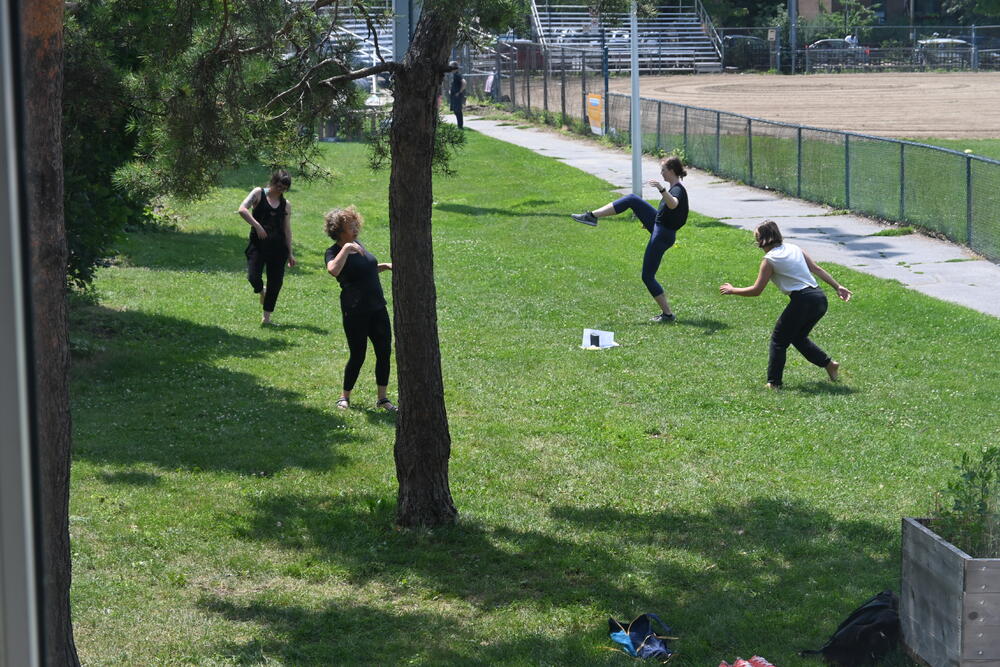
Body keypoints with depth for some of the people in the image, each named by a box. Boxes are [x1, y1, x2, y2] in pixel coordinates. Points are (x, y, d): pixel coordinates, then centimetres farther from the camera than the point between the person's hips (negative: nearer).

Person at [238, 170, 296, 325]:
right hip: (258, 243, -3)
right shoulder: (259, 193, 2)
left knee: (276, 281, 1)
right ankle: (261, 291, 22)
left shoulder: (285, 204, 11)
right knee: (253, 277, -16)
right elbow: (242, 209, -11)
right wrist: (257, 226, -20)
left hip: (278, 246, 3)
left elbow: (287, 229, 14)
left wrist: (290, 253, 10)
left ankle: (267, 316, 13)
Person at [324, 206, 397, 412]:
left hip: (377, 308, 7)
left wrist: (385, 266, 14)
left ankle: (382, 398, 17)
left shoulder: (357, 246, 11)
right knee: (357, 356, -1)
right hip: (355, 312, -7)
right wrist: (346, 248, -36)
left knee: (384, 352, 6)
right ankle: (344, 397, 17)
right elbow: (334, 270, -35)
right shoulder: (334, 251, -12)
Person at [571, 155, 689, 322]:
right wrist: (649, 221, 31)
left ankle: (668, 314, 3)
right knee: (632, 200, 2)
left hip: (662, 235, -10)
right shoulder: (674, 188, 8)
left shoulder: (678, 190, -22)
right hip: (656, 224, 10)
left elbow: (673, 205, -47)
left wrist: (662, 189, -61)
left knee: (648, 276, -3)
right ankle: (592, 216, 1)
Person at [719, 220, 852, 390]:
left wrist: (732, 290, 12)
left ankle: (774, 382, 8)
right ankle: (828, 363, 19)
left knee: (779, 339, 9)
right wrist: (838, 286, 17)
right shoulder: (794, 248, 15)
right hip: (820, 298, 7)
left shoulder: (769, 260, -4)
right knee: (798, 337, 27)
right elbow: (817, 269, 14)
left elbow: (756, 290, -1)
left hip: (802, 300, -7)